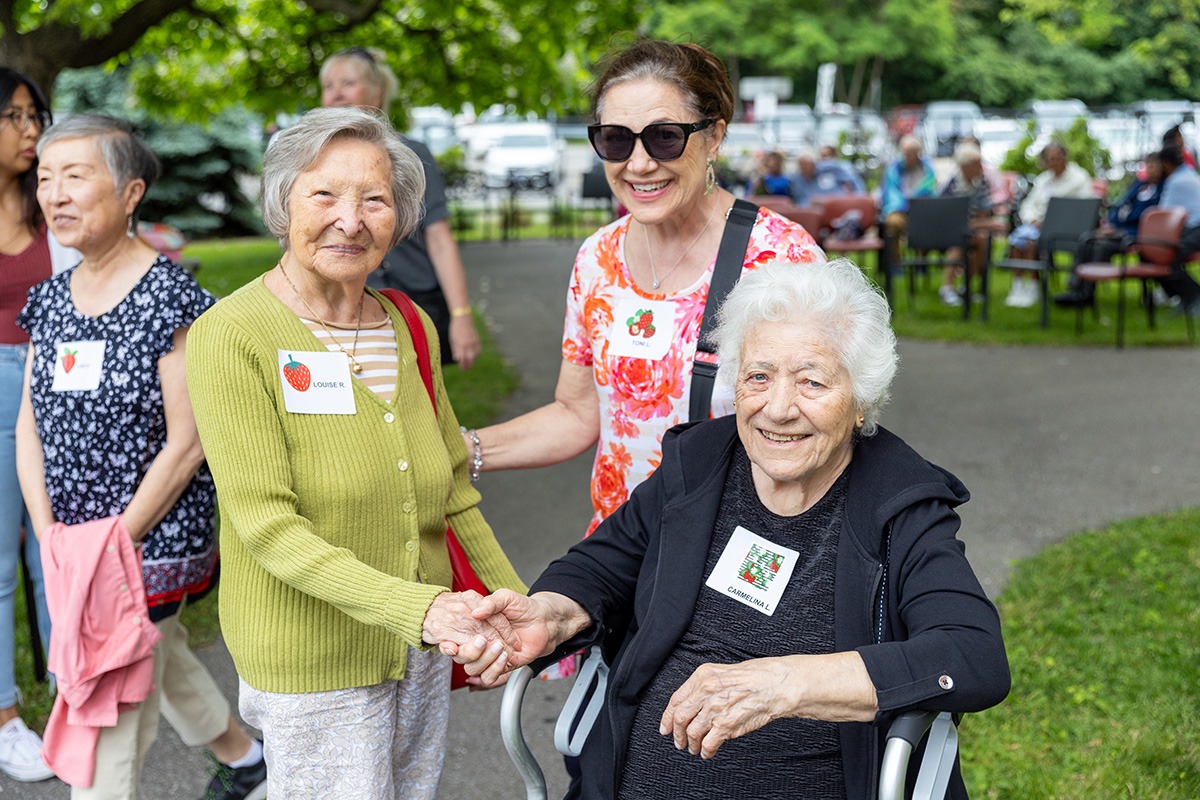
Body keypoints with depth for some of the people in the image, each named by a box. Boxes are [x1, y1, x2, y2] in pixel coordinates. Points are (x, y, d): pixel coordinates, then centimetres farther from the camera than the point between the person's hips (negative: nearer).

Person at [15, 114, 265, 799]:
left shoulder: (171, 298, -16)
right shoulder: (50, 300, 5)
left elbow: (186, 444, -17)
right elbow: (31, 427, 6)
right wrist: (51, 537, -7)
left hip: (152, 540, -7)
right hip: (75, 543, 7)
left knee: (112, 716, -4)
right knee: (162, 662, 25)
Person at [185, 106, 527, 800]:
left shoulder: (410, 328, 4)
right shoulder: (232, 336, -15)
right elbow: (267, 524, -21)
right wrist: (413, 606, -30)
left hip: (423, 651, 6)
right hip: (311, 667, -5)